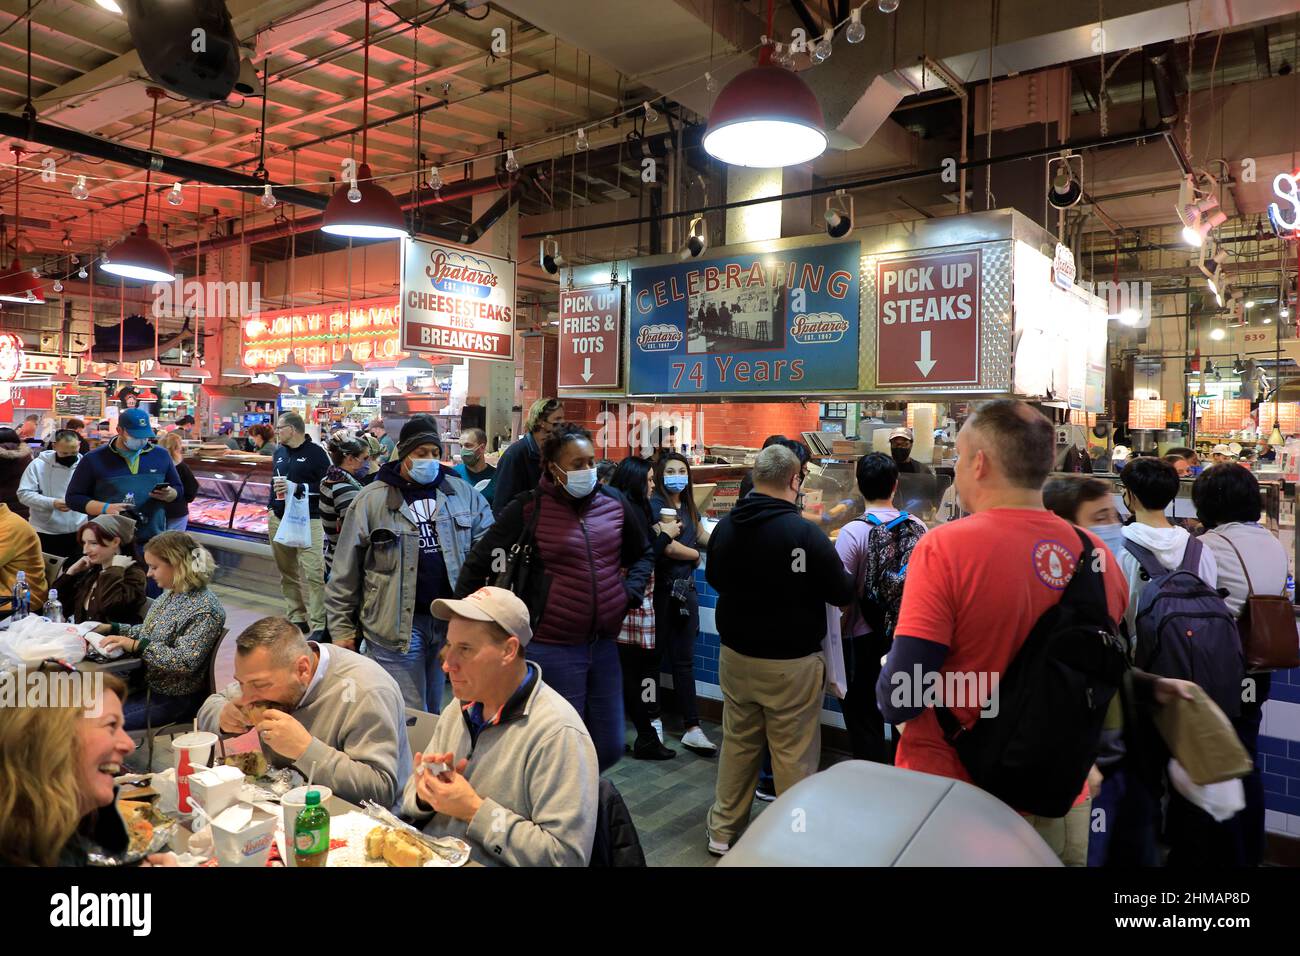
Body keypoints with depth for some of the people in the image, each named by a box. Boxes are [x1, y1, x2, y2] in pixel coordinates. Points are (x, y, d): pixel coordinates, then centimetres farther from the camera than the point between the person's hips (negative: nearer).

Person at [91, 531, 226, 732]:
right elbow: (150, 632, 20)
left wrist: (135, 645, -30)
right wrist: (112, 628, 8)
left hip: (175, 699, -9)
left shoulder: (205, 609, -23)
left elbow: (185, 662, -28)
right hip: (148, 684, 9)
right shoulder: (171, 594, 6)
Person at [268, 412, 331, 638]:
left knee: (312, 574, -12)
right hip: (279, 520, 7)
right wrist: (272, 511, 22)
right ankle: (296, 617, 20)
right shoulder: (279, 452, 15)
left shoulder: (316, 453, -6)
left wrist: (298, 487, -20)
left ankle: (318, 625, -11)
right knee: (287, 572, 11)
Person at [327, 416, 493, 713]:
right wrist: (342, 628, 0)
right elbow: (345, 573, 0)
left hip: (450, 621, 3)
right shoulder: (371, 500, -4)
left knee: (435, 713, 18)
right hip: (398, 624, -3)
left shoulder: (462, 493, 4)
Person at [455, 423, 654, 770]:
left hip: (604, 645, 5)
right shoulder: (529, 508, -7)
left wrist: (630, 592, 8)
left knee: (609, 749, 13)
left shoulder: (614, 503, 5)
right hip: (552, 648, -5)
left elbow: (644, 554, 22)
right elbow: (478, 564, 0)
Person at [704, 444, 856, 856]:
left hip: (735, 656, 6)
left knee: (737, 745, 18)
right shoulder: (805, 533, -21)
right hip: (790, 663, -5)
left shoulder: (725, 526, -2)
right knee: (793, 755, 7)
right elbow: (842, 593, -11)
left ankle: (723, 830, 29)